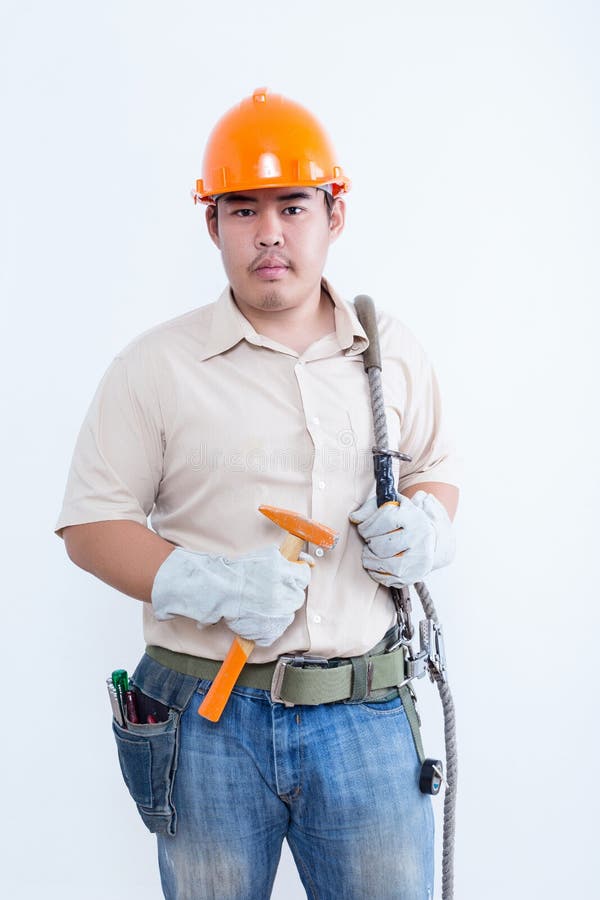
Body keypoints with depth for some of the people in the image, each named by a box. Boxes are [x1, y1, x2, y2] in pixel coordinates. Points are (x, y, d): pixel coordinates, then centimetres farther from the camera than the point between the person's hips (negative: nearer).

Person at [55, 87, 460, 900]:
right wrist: (206, 585, -18)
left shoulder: (393, 352, 8)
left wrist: (427, 526, -3)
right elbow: (91, 525, -3)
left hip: (366, 716, 3)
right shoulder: (156, 367, -2)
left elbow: (436, 469, 20)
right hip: (209, 721, -2)